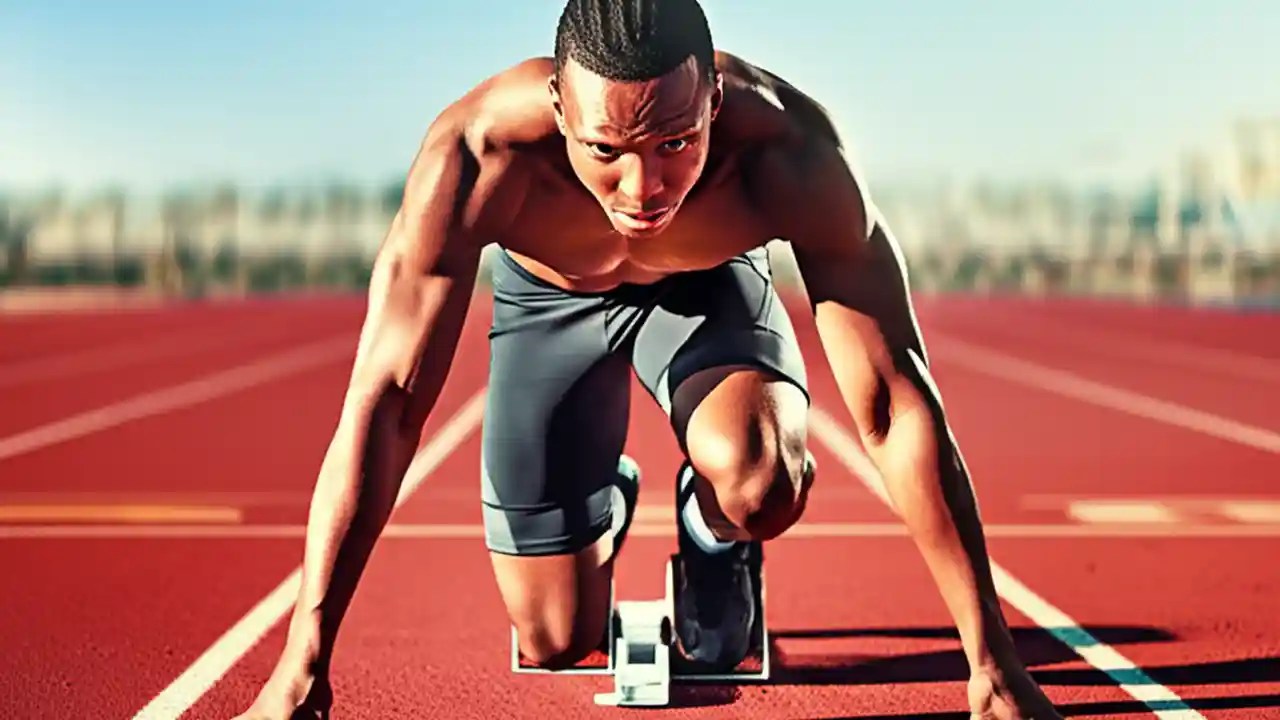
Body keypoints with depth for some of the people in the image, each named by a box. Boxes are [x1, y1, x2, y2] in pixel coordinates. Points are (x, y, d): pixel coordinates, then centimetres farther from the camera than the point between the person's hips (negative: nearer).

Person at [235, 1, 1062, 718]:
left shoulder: (789, 150, -40)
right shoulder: (476, 155, -41)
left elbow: (896, 403, -37)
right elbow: (384, 406, -38)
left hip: (709, 283, 0)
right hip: (552, 298, 1)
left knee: (761, 491, -33)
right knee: (555, 643, -1)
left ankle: (713, 535, 5)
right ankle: (607, 507, 33)